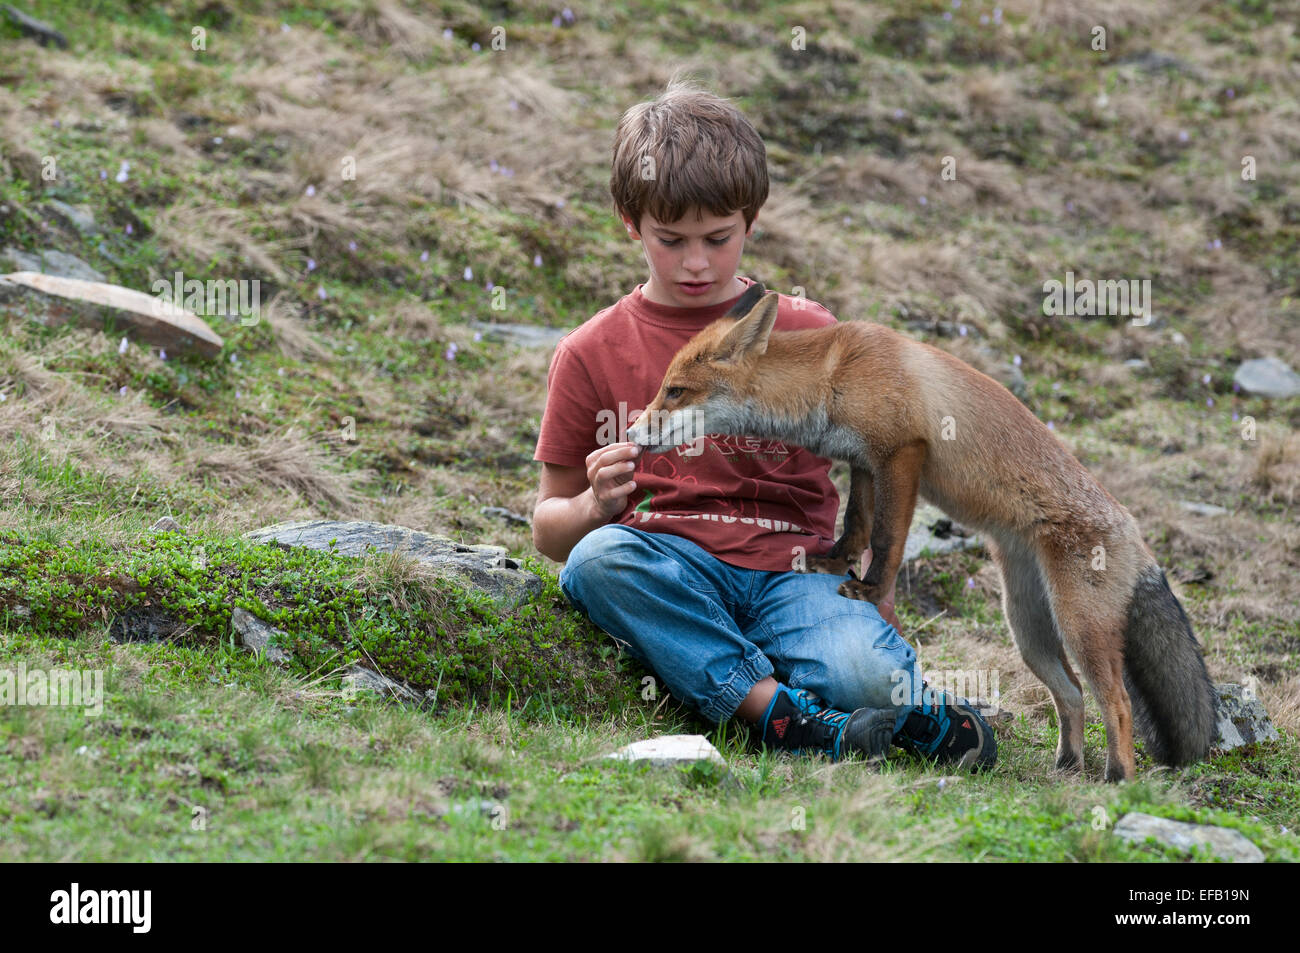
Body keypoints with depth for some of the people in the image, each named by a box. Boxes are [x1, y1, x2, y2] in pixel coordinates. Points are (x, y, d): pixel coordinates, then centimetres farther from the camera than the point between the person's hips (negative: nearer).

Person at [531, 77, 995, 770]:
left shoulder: (806, 334, 13)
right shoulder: (591, 355, 11)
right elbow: (548, 529, 13)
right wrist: (595, 506, -9)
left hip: (791, 565, -1)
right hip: (665, 571, 1)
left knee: (868, 677, -34)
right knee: (597, 559, -36)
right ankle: (786, 715, -34)